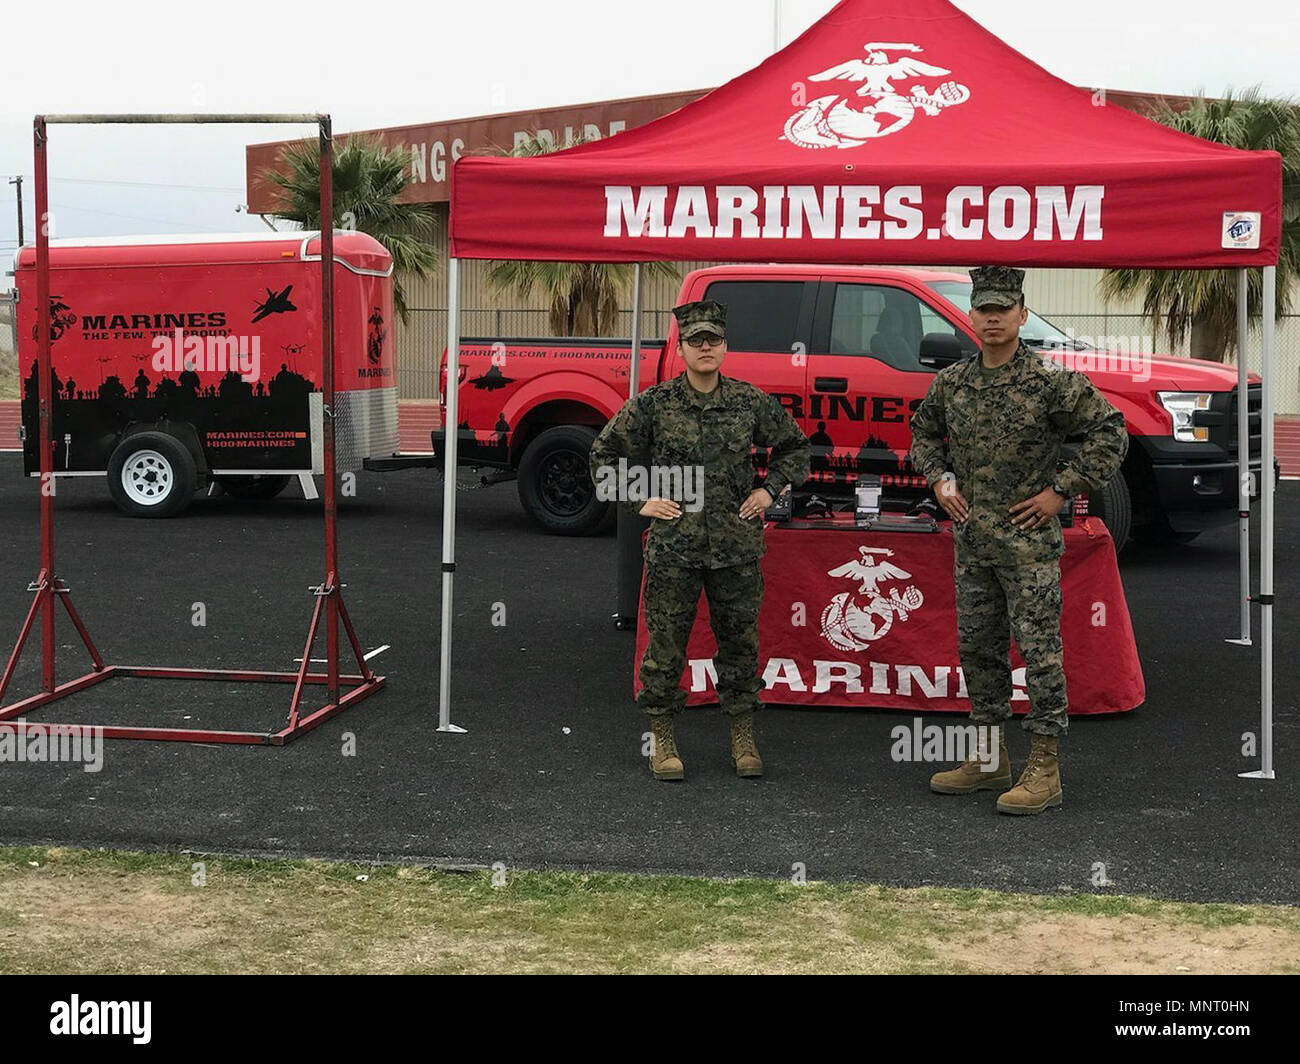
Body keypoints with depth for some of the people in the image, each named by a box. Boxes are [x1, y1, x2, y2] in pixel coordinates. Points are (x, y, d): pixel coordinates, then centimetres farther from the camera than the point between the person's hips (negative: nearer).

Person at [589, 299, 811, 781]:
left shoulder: (751, 402, 4)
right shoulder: (653, 404, -2)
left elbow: (795, 445, 20)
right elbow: (605, 453, 8)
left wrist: (770, 489, 7)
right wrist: (639, 501, 1)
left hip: (737, 547, 2)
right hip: (673, 547, -1)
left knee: (739, 641, 8)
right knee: (666, 643, 1)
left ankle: (743, 737, 21)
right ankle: (662, 739, 14)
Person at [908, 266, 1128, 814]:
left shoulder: (1050, 380, -10)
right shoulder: (952, 381, 7)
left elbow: (1110, 432, -10)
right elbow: (922, 431, 25)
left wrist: (1061, 491, -12)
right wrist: (938, 479, 9)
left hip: (1029, 542, -6)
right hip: (971, 542, 6)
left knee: (1039, 650, -4)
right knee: (977, 648, 12)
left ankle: (1044, 771, 0)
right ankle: (989, 760, 24)